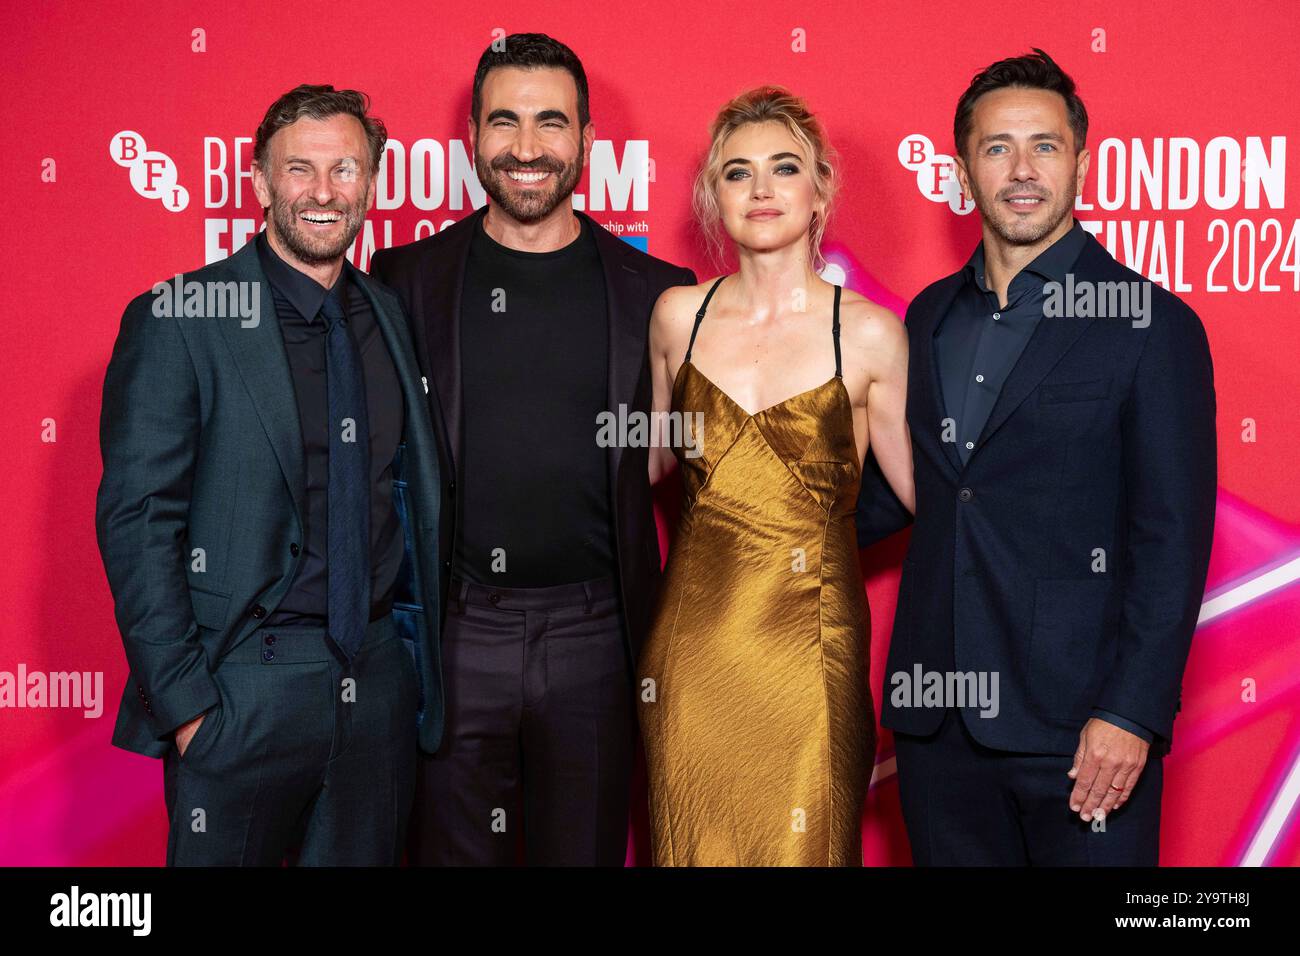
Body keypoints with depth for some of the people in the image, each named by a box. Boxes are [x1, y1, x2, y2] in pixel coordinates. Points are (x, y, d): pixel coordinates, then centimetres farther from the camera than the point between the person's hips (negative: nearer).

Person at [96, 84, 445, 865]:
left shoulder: (393, 318, 9)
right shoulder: (178, 320, -6)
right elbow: (135, 520, -9)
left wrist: (420, 645, 8)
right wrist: (184, 703, -13)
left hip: (380, 684, 5)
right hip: (242, 693, -4)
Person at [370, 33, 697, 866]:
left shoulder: (654, 291, 2)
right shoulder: (407, 279, 3)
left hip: (593, 637, 0)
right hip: (452, 636, 0)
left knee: (586, 851, 12)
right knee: (451, 852, 12)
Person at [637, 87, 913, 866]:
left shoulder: (869, 334, -4)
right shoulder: (678, 316, 4)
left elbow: (926, 492, 3)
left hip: (811, 638, -3)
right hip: (692, 635, 3)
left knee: (802, 844, 4)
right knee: (695, 840, 11)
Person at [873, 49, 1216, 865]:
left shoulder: (1151, 324, -5)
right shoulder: (930, 317, 12)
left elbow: (1172, 541, -9)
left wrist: (1132, 714, -15)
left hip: (1078, 730, -5)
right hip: (937, 718, 5)